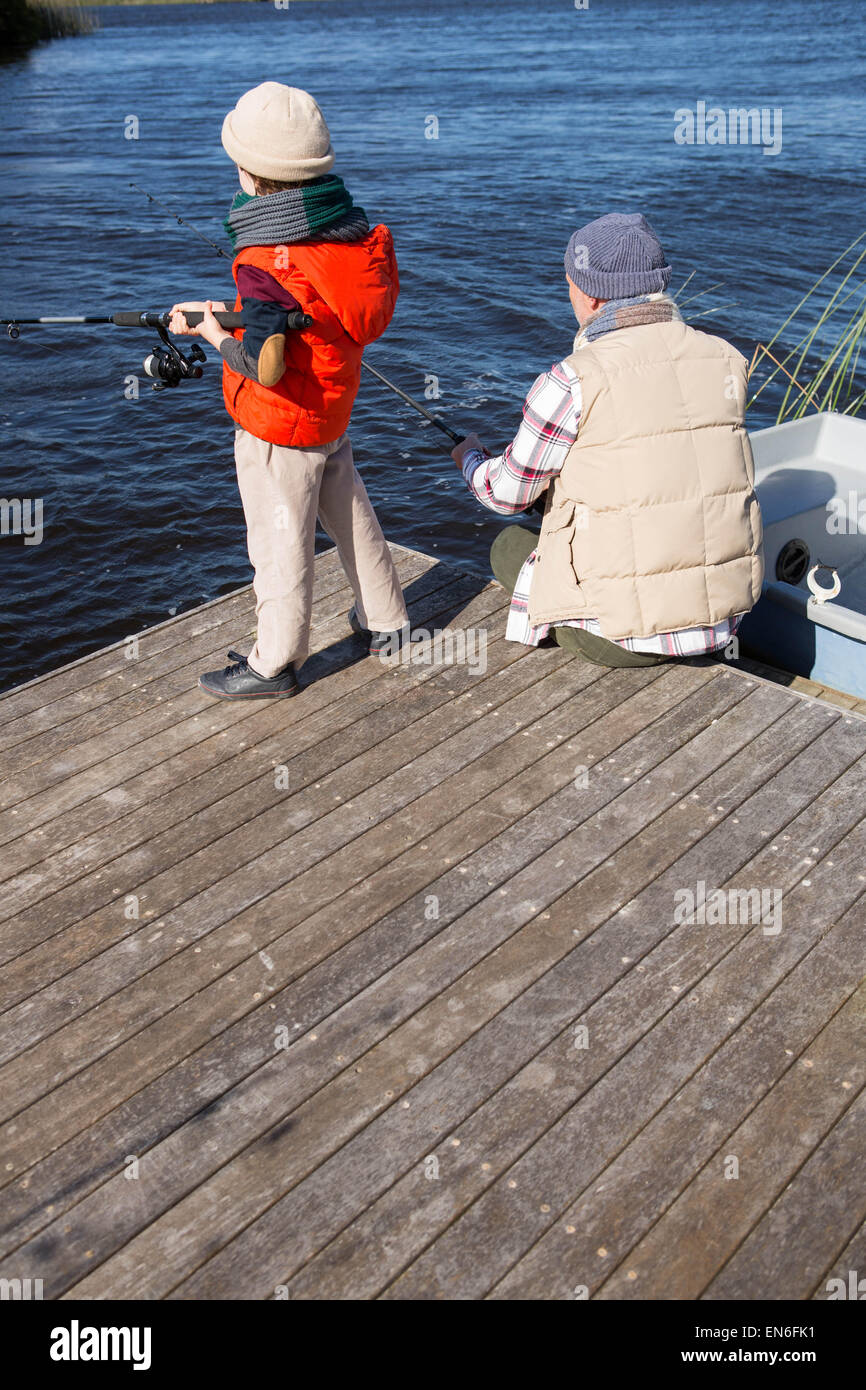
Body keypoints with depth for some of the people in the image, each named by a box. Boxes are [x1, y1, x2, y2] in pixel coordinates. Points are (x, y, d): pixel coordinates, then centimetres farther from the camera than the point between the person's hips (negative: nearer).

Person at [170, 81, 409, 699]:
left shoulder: (265, 263, -25)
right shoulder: (353, 225, -2)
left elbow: (265, 366, -32)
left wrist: (216, 335, -14)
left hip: (280, 426, -8)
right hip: (334, 408, 8)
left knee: (281, 541, 3)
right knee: (350, 512, 22)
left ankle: (275, 663, 17)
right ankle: (385, 620, 36)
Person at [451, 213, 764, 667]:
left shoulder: (572, 382, -14)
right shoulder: (724, 360, 3)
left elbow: (508, 493, 0)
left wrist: (470, 459, 23)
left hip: (627, 636, -5)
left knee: (510, 545, 21)